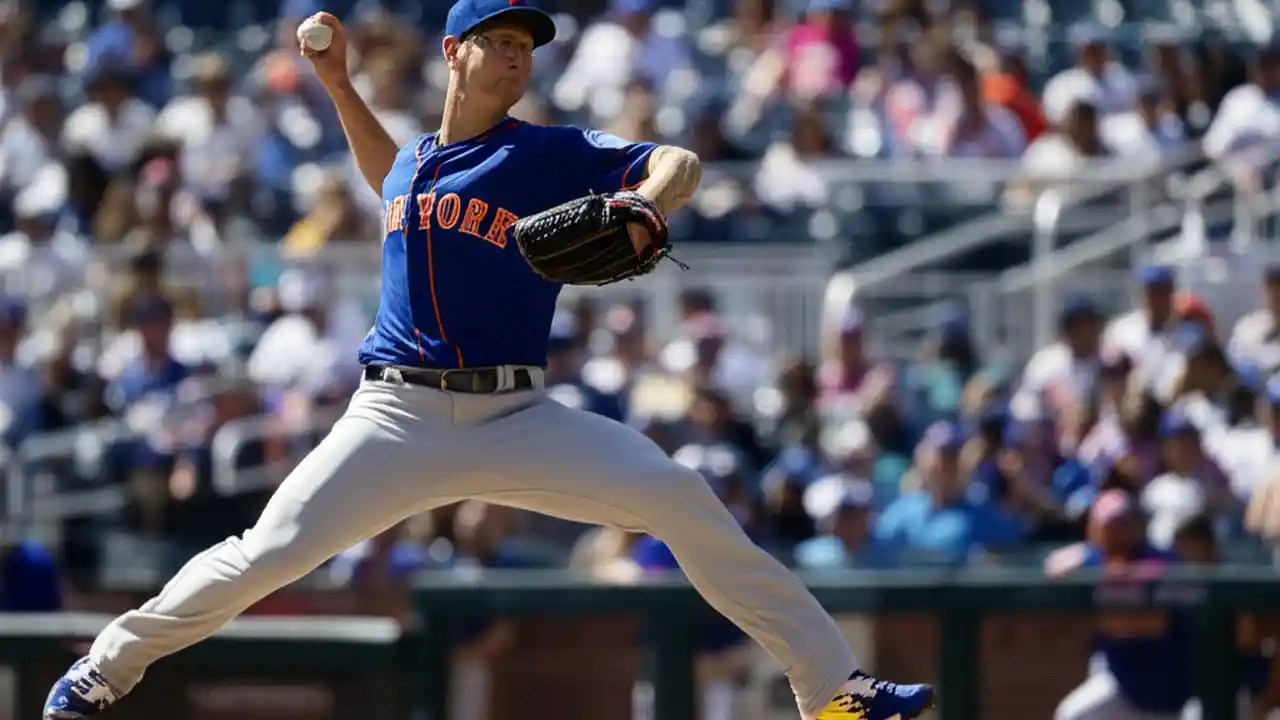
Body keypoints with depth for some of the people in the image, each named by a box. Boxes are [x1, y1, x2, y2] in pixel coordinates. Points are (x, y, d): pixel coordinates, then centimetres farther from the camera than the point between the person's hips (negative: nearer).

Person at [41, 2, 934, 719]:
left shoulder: (554, 155, 2)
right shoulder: (415, 161, 15)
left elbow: (678, 162, -7)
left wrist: (644, 205, -29)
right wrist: (340, 87, 28)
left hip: (517, 420, -2)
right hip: (397, 420, 2)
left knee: (682, 500, -20)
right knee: (268, 556, -14)